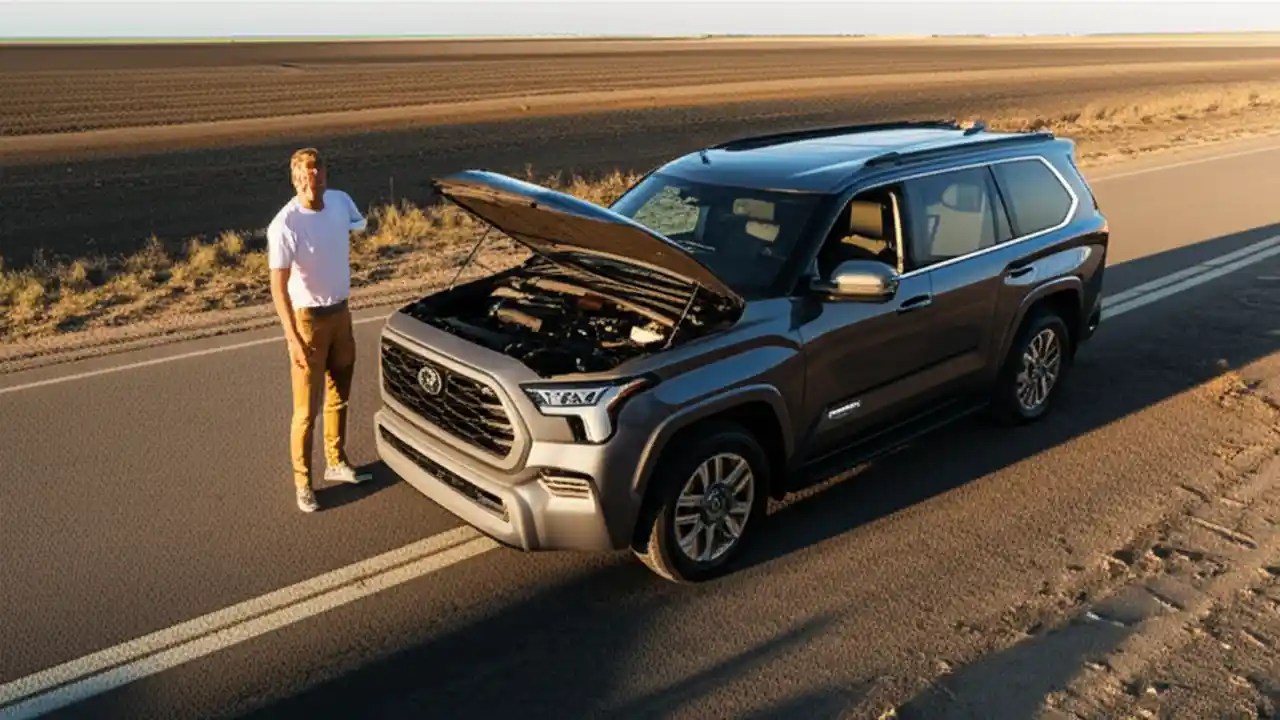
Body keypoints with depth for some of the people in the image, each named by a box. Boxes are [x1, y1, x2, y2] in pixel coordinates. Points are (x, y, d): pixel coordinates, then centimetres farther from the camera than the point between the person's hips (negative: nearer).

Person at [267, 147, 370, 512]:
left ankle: (337, 463, 36)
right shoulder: (285, 225, -23)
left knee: (339, 397, 19)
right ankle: (302, 482, 14)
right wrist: (293, 338, -28)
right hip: (308, 318, -6)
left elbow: (359, 224, 21)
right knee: (307, 409, 1)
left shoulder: (340, 201, -5)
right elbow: (278, 287, -24)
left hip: (340, 313, 6)